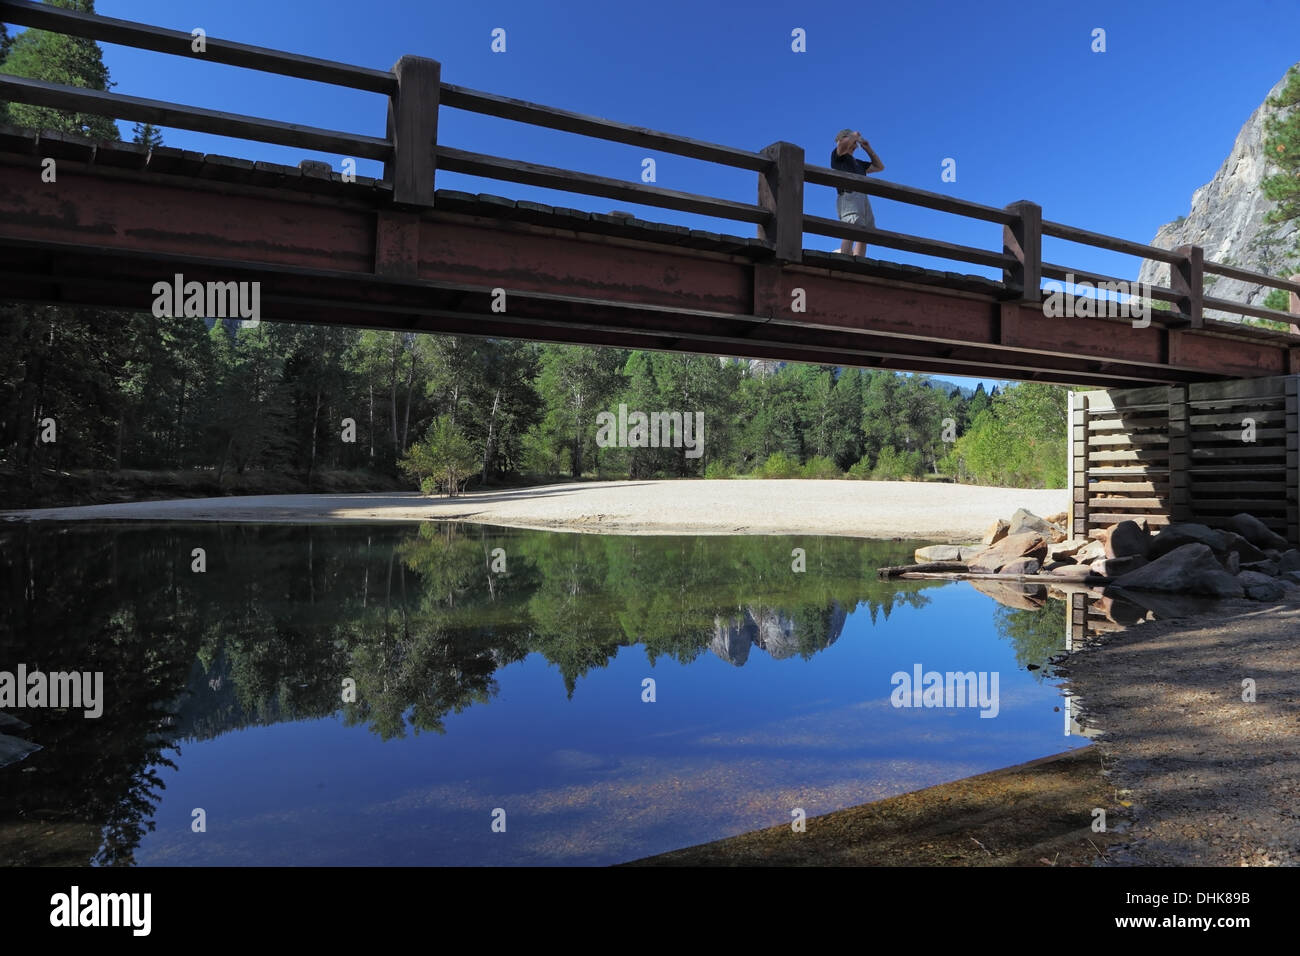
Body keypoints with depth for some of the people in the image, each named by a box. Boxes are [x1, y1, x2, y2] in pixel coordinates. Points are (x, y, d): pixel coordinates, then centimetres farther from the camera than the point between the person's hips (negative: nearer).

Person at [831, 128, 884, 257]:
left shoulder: (857, 162, 37)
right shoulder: (837, 155, 15)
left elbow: (879, 167, 42)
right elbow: (844, 144, -10)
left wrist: (868, 149, 37)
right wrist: (854, 135, 10)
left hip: (863, 198, 8)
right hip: (848, 196, -8)